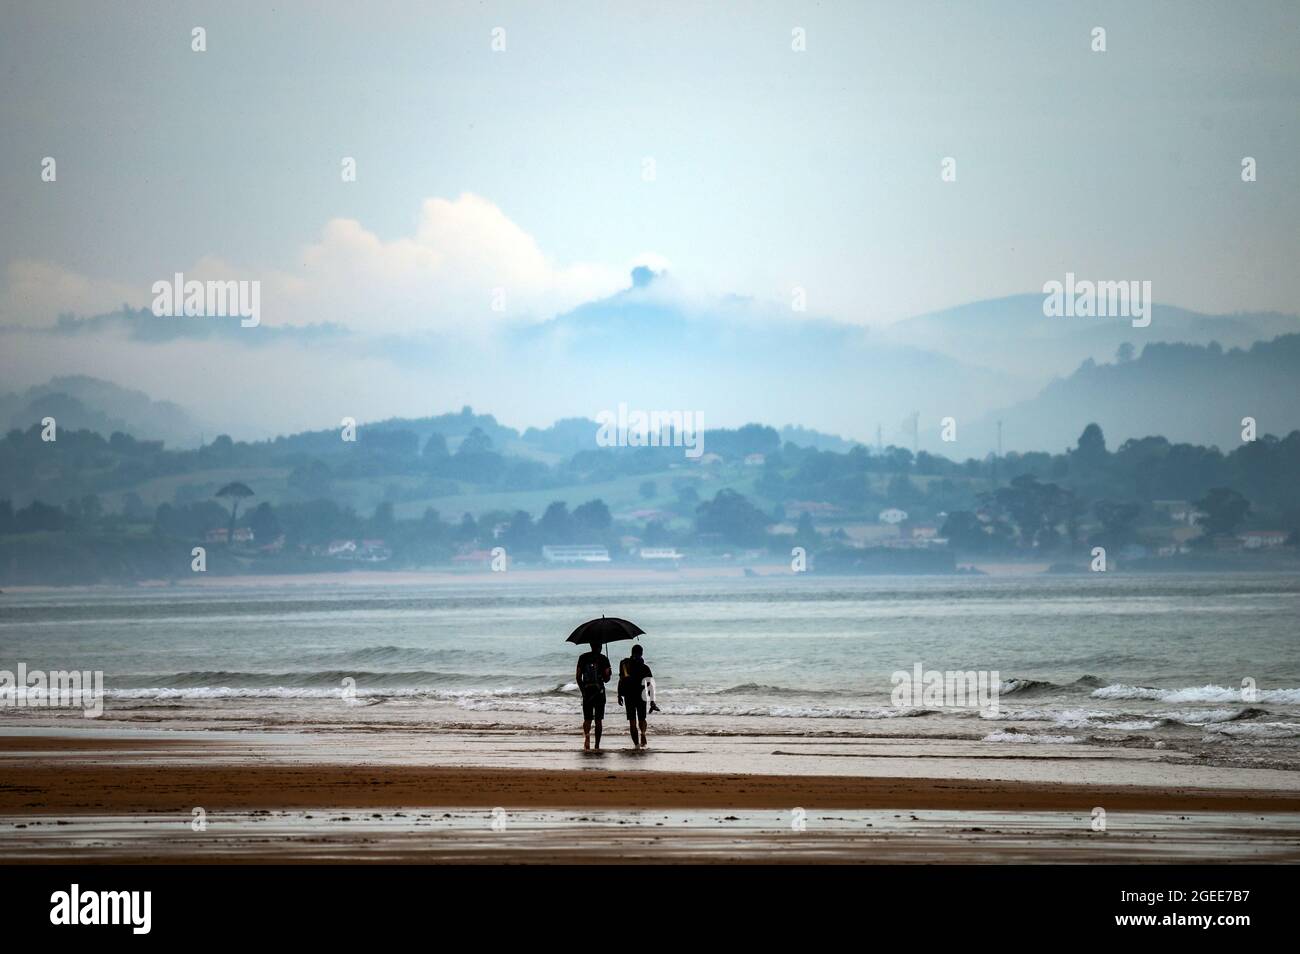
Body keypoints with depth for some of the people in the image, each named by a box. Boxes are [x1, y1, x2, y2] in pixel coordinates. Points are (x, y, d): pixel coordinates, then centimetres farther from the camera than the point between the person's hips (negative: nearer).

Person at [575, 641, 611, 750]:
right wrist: (605, 678, 18)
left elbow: (578, 677, 2)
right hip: (599, 692, -1)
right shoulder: (603, 659, -4)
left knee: (587, 719, 8)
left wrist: (582, 690, 13)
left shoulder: (583, 658, 3)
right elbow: (606, 678, -6)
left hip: (586, 692, 1)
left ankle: (586, 735, -23)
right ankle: (597, 746, 6)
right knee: (598, 720, 7)